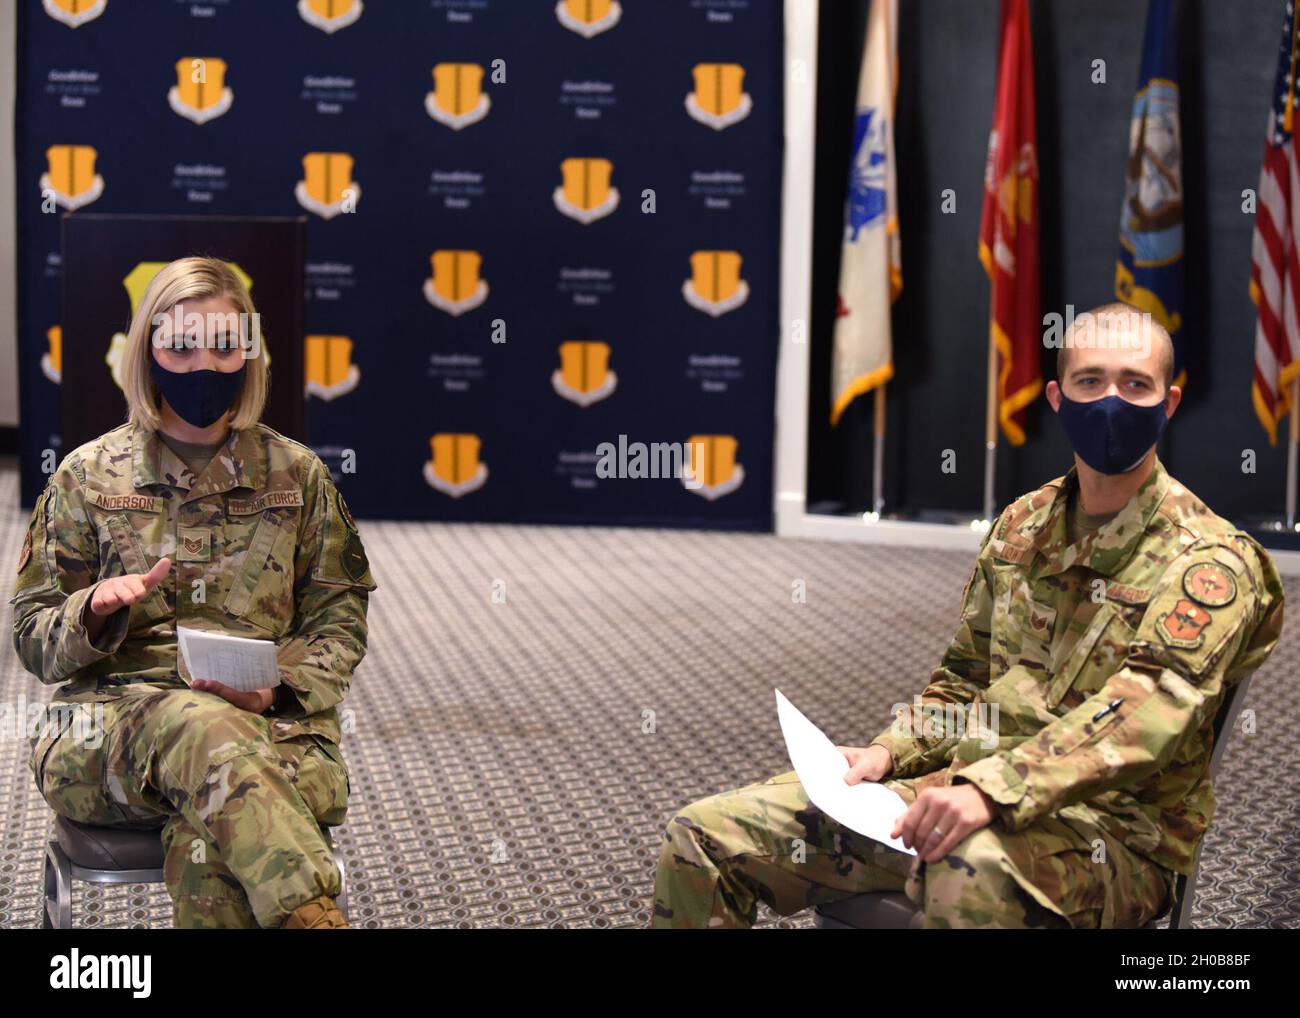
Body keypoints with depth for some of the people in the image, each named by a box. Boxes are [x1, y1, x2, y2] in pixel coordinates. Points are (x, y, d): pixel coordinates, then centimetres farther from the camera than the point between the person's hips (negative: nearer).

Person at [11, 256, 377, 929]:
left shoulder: (296, 474, 15)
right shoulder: (88, 476, 13)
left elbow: (340, 621, 14)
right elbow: (32, 637, 14)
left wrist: (278, 685, -8)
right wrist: (96, 611, -10)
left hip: (273, 725, 1)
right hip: (111, 715, -1)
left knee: (207, 843, -38)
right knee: (201, 726, -40)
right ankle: (312, 914, -48)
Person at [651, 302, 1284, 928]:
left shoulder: (1207, 559, -5)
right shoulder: (1021, 527, 15)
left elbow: (1153, 707, -22)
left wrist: (991, 790, -34)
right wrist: (889, 753, 4)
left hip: (1111, 829, -6)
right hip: (971, 788, 6)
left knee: (970, 871, -43)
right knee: (703, 836, -5)